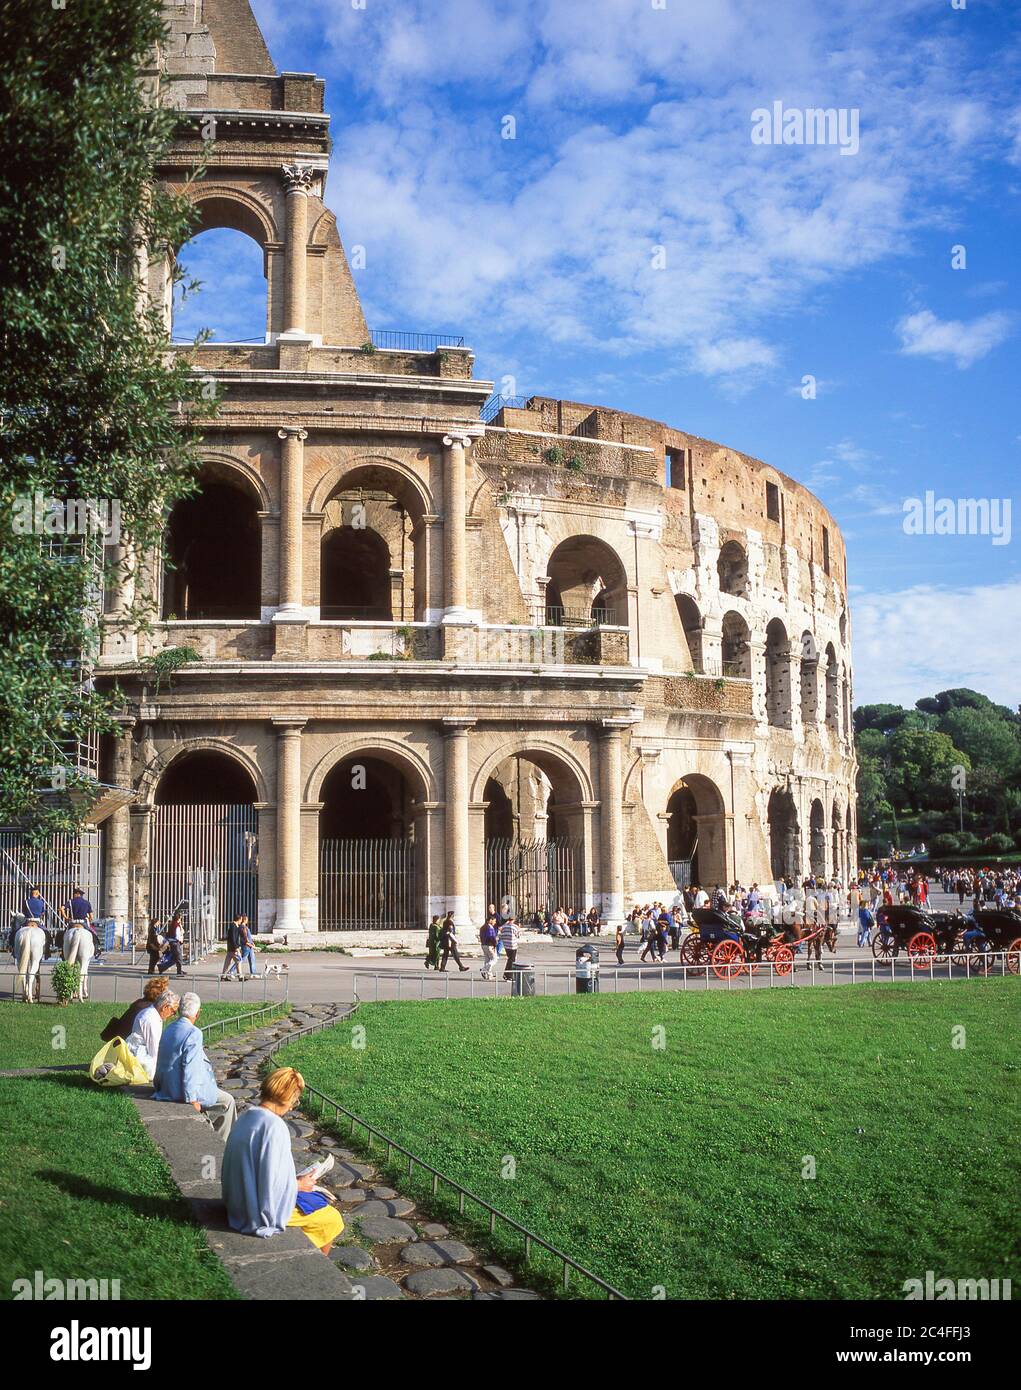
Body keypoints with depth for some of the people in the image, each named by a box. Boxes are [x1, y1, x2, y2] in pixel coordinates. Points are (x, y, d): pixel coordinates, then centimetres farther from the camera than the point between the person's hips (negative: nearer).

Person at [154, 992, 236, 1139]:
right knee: (227, 1102, 10)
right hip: (185, 1092, -9)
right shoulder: (194, 1033, -21)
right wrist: (192, 1100, -20)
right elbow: (190, 1067, -24)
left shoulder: (168, 1030, 5)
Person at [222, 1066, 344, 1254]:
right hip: (264, 1212, -9)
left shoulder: (247, 1117, 0)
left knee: (320, 1201, 25)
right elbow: (274, 1183, -26)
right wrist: (298, 1185, -7)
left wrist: (294, 1180, 10)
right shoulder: (274, 1127, -27)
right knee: (332, 1220, 8)